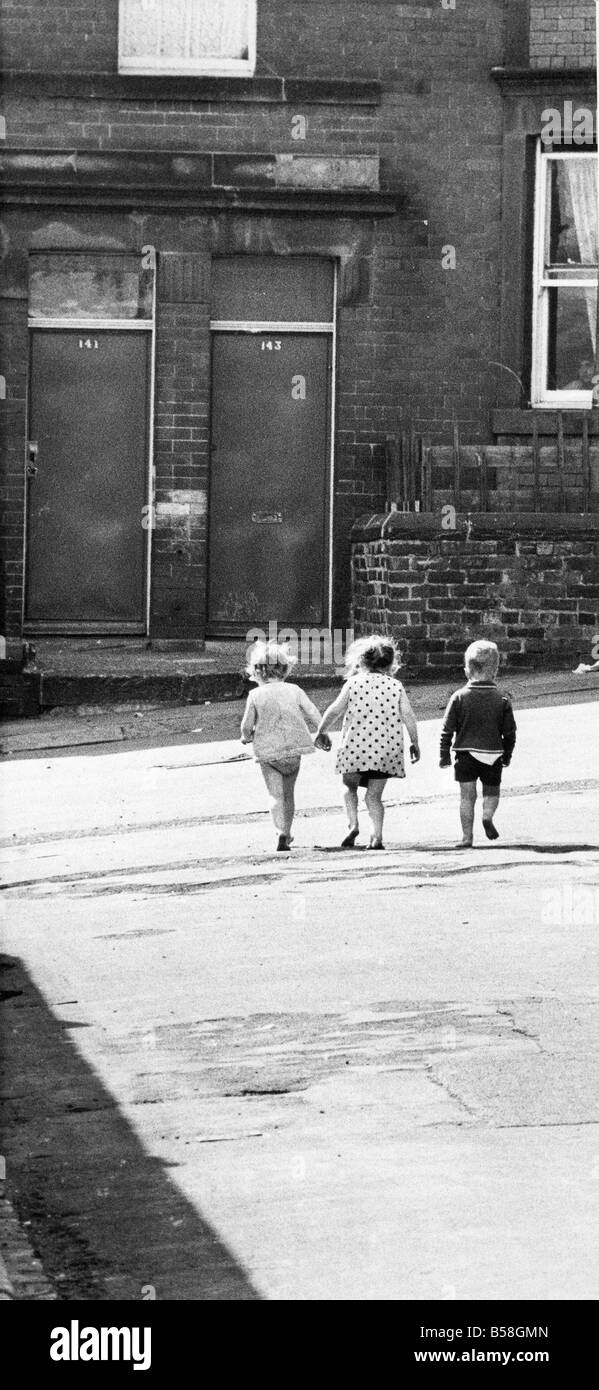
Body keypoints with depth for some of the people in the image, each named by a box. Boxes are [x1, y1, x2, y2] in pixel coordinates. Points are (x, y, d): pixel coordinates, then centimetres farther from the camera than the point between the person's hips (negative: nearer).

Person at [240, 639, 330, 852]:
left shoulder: (255, 695, -8)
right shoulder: (294, 691, -2)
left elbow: (246, 725, -5)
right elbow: (314, 716, 1)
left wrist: (246, 737, 19)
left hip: (267, 752, -2)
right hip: (293, 749, 2)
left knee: (276, 795, 0)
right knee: (288, 793, 18)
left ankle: (282, 832, -21)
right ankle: (287, 834, 22)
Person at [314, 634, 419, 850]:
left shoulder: (354, 682, 0)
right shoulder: (396, 686, 4)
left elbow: (335, 711, 2)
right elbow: (408, 716, 0)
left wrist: (320, 732, 15)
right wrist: (415, 743, 10)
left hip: (355, 747, -1)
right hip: (386, 749, 2)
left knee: (350, 786, 19)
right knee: (374, 795, 10)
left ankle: (353, 825, -1)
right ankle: (377, 837, -4)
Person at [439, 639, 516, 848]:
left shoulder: (459, 697, -5)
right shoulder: (502, 700, -3)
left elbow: (447, 729, -3)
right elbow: (510, 731, 2)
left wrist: (444, 754, 6)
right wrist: (507, 755, 16)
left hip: (466, 753, -1)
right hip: (493, 754, 1)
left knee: (467, 795, 3)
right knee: (492, 791, 18)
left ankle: (467, 835, -1)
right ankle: (488, 815, -11)